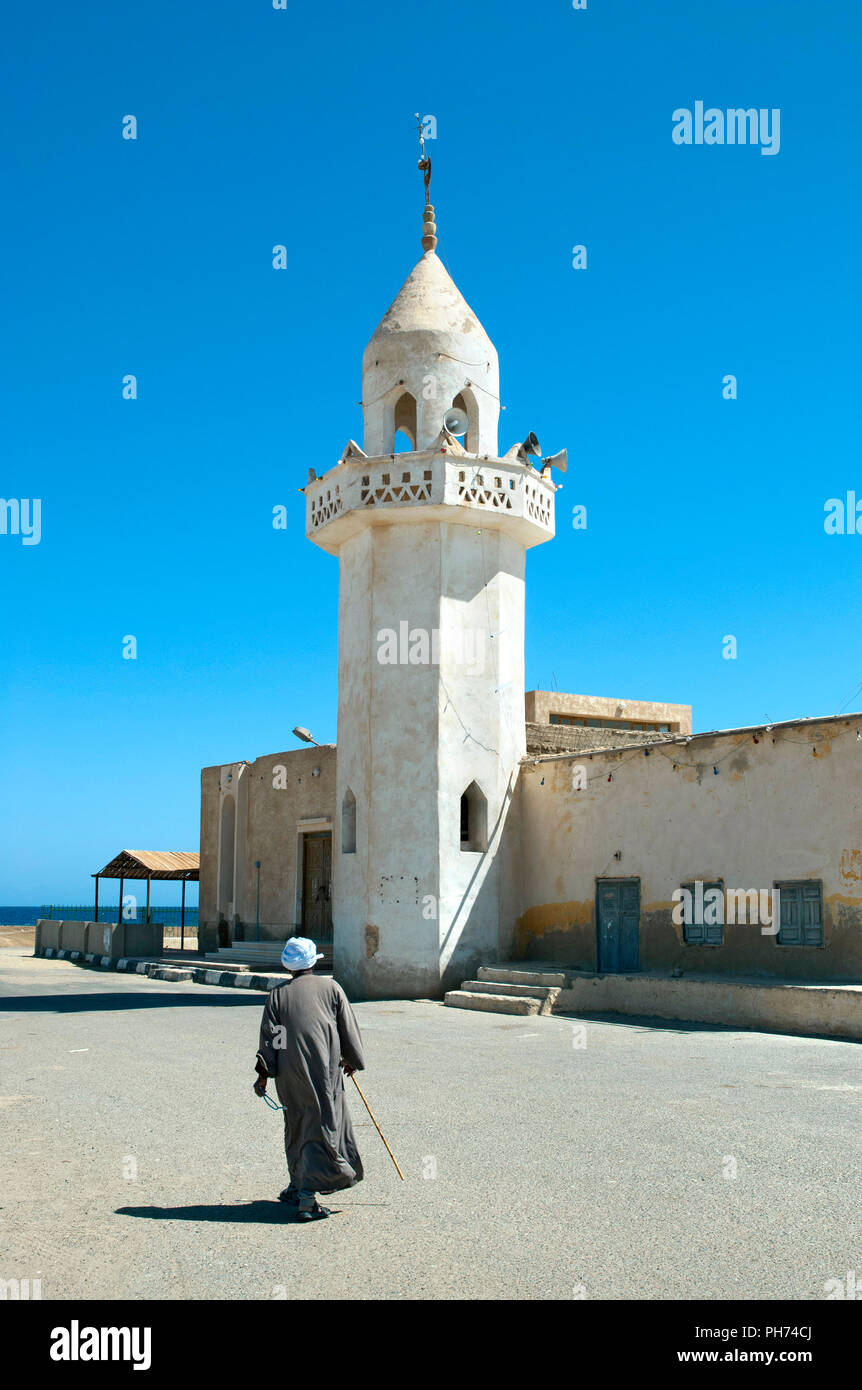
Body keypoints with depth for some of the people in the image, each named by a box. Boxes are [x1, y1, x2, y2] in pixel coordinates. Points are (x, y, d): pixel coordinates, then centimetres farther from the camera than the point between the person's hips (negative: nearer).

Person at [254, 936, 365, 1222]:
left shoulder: (277, 995, 5)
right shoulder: (331, 988, 4)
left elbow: (269, 1035, 0)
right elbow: (349, 1029, 8)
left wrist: (263, 1072, 0)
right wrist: (352, 1060, 20)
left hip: (289, 1074, 2)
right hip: (324, 1070, -2)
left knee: (296, 1129, 18)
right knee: (321, 1129, -3)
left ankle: (299, 1185, 29)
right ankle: (306, 1197, -12)